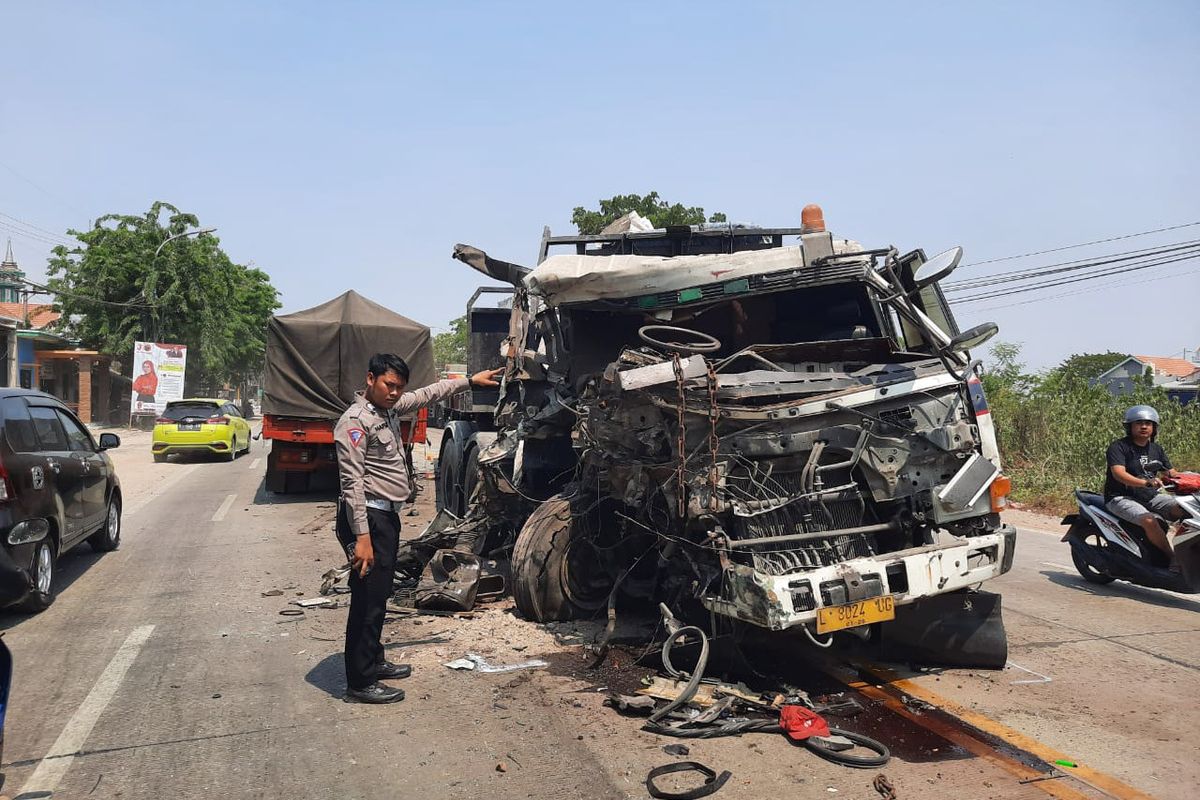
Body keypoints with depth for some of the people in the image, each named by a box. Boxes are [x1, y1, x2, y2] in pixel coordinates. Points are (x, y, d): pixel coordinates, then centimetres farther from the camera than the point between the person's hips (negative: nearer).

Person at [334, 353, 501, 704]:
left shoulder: (389, 407, 10)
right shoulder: (355, 421, -17)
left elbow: (428, 394, 26)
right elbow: (352, 482, -22)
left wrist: (469, 381, 26)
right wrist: (362, 537, -25)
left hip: (387, 516, 10)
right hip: (367, 518, -10)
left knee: (379, 596, 19)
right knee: (368, 602, -4)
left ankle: (374, 662, 33)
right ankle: (360, 684, 4)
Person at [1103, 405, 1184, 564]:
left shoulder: (1156, 449, 14)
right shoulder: (1118, 447, -10)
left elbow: (1170, 471, 15)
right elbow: (1118, 473, -25)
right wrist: (1145, 482, -42)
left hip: (1150, 496, 7)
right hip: (1122, 497, -7)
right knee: (1149, 521, -31)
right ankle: (1173, 558, -18)